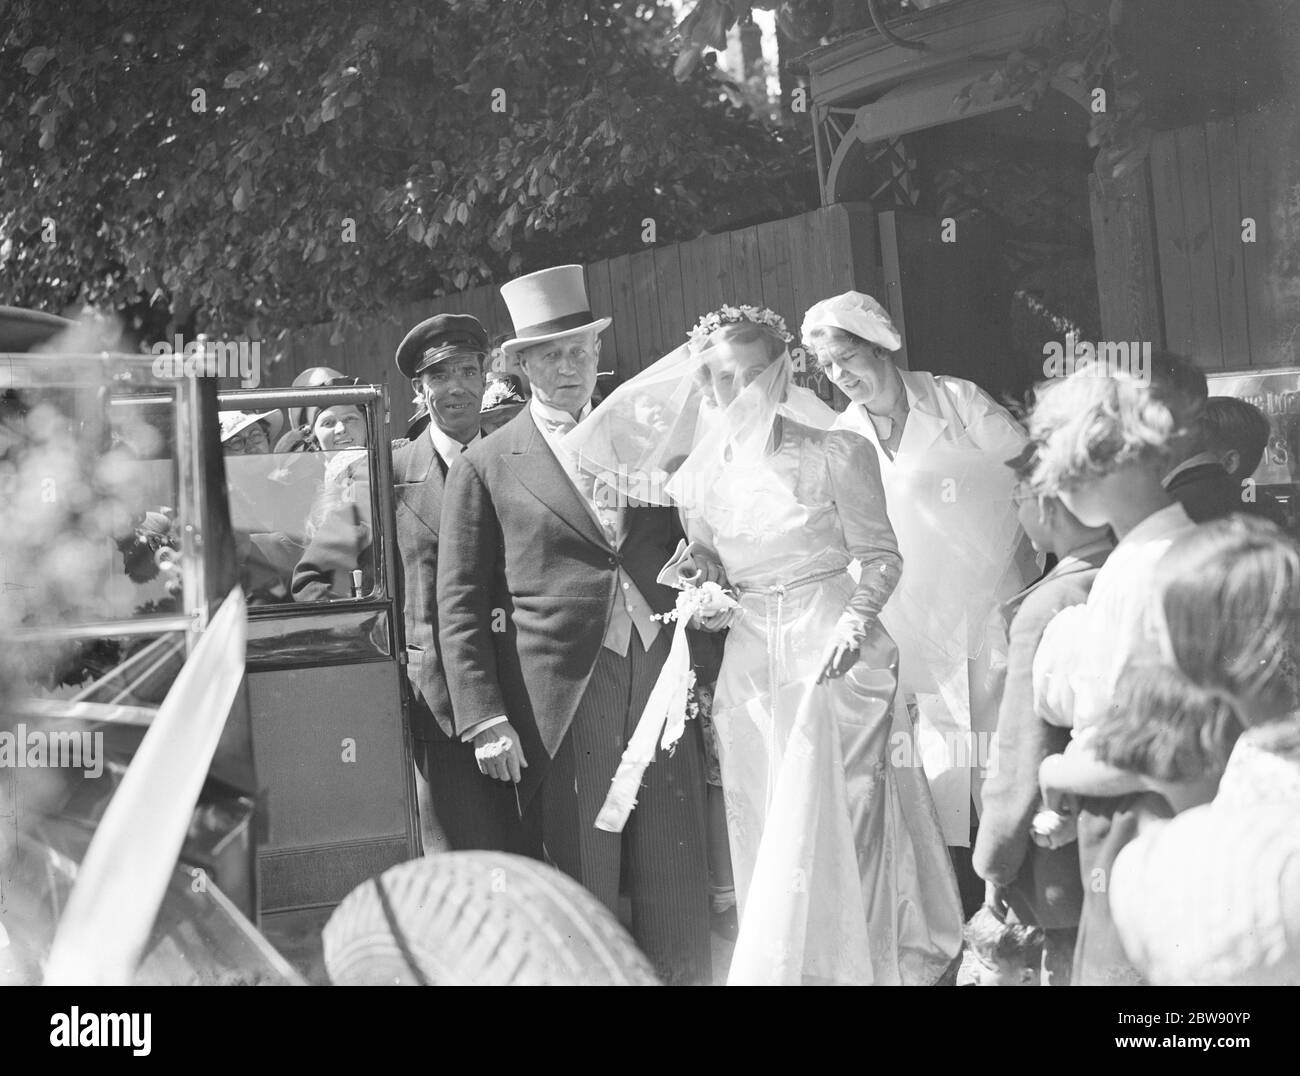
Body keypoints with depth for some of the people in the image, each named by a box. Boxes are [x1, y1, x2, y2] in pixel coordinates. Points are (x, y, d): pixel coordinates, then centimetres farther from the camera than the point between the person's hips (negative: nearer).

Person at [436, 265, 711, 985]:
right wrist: (484, 719, -9)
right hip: (558, 699, -3)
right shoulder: (487, 466, 3)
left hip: (659, 684, 3)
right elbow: (460, 604, 0)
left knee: (678, 893, 5)